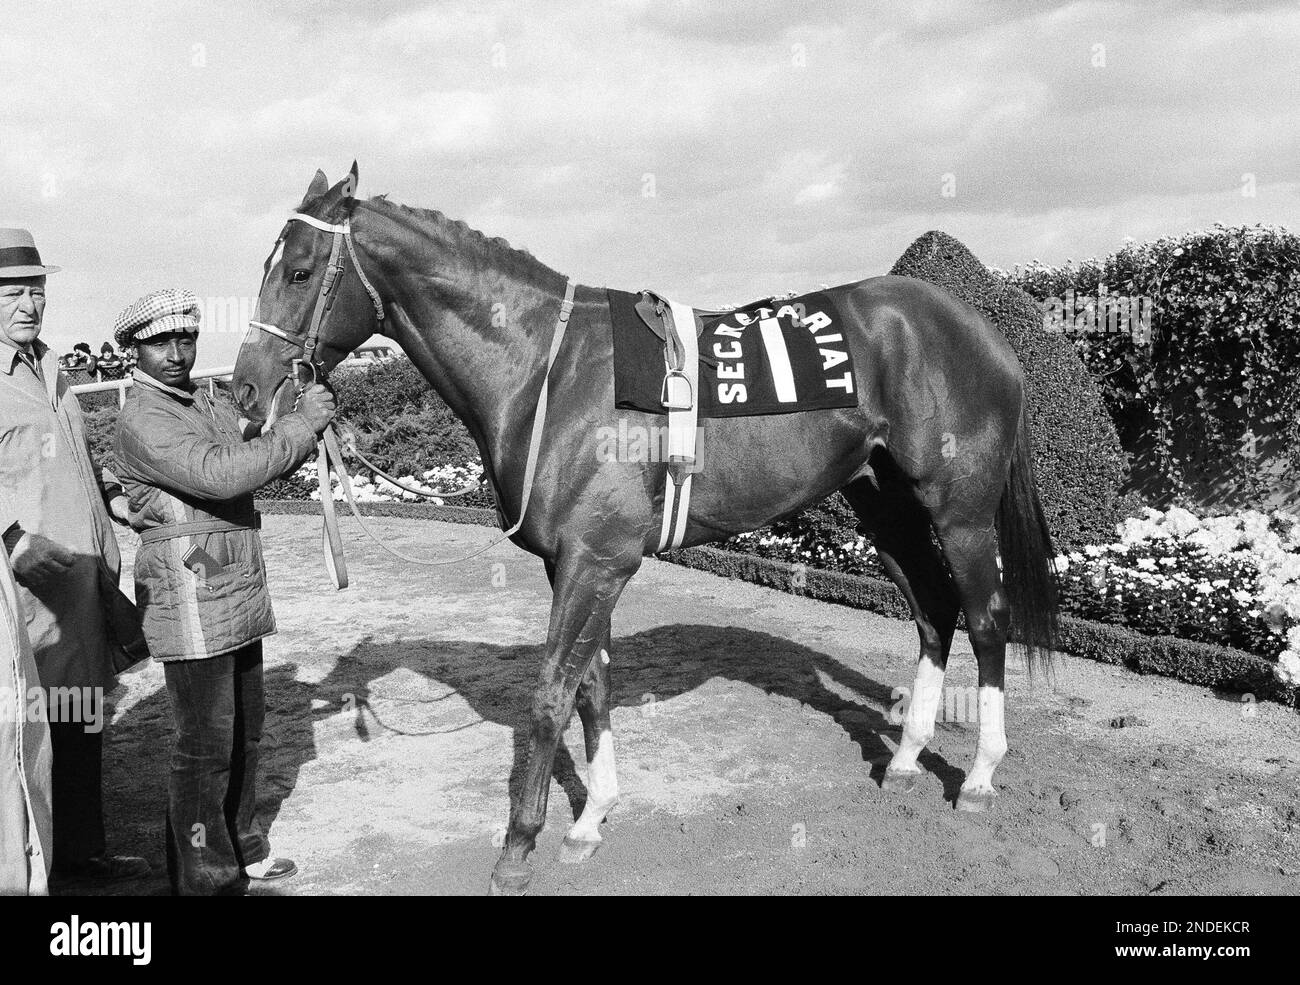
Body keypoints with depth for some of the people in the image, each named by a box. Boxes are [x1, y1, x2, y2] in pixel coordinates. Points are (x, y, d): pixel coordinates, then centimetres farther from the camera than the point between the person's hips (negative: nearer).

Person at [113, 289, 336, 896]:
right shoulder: (142, 419, -16)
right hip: (189, 600, -9)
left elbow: (261, 464, 18)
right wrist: (302, 424, -22)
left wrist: (306, 425, -1)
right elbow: (219, 474, -29)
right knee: (206, 744, -1)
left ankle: (241, 848, 34)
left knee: (245, 731, 18)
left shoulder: (209, 406, 14)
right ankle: (205, 878, 12)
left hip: (238, 595, 9)